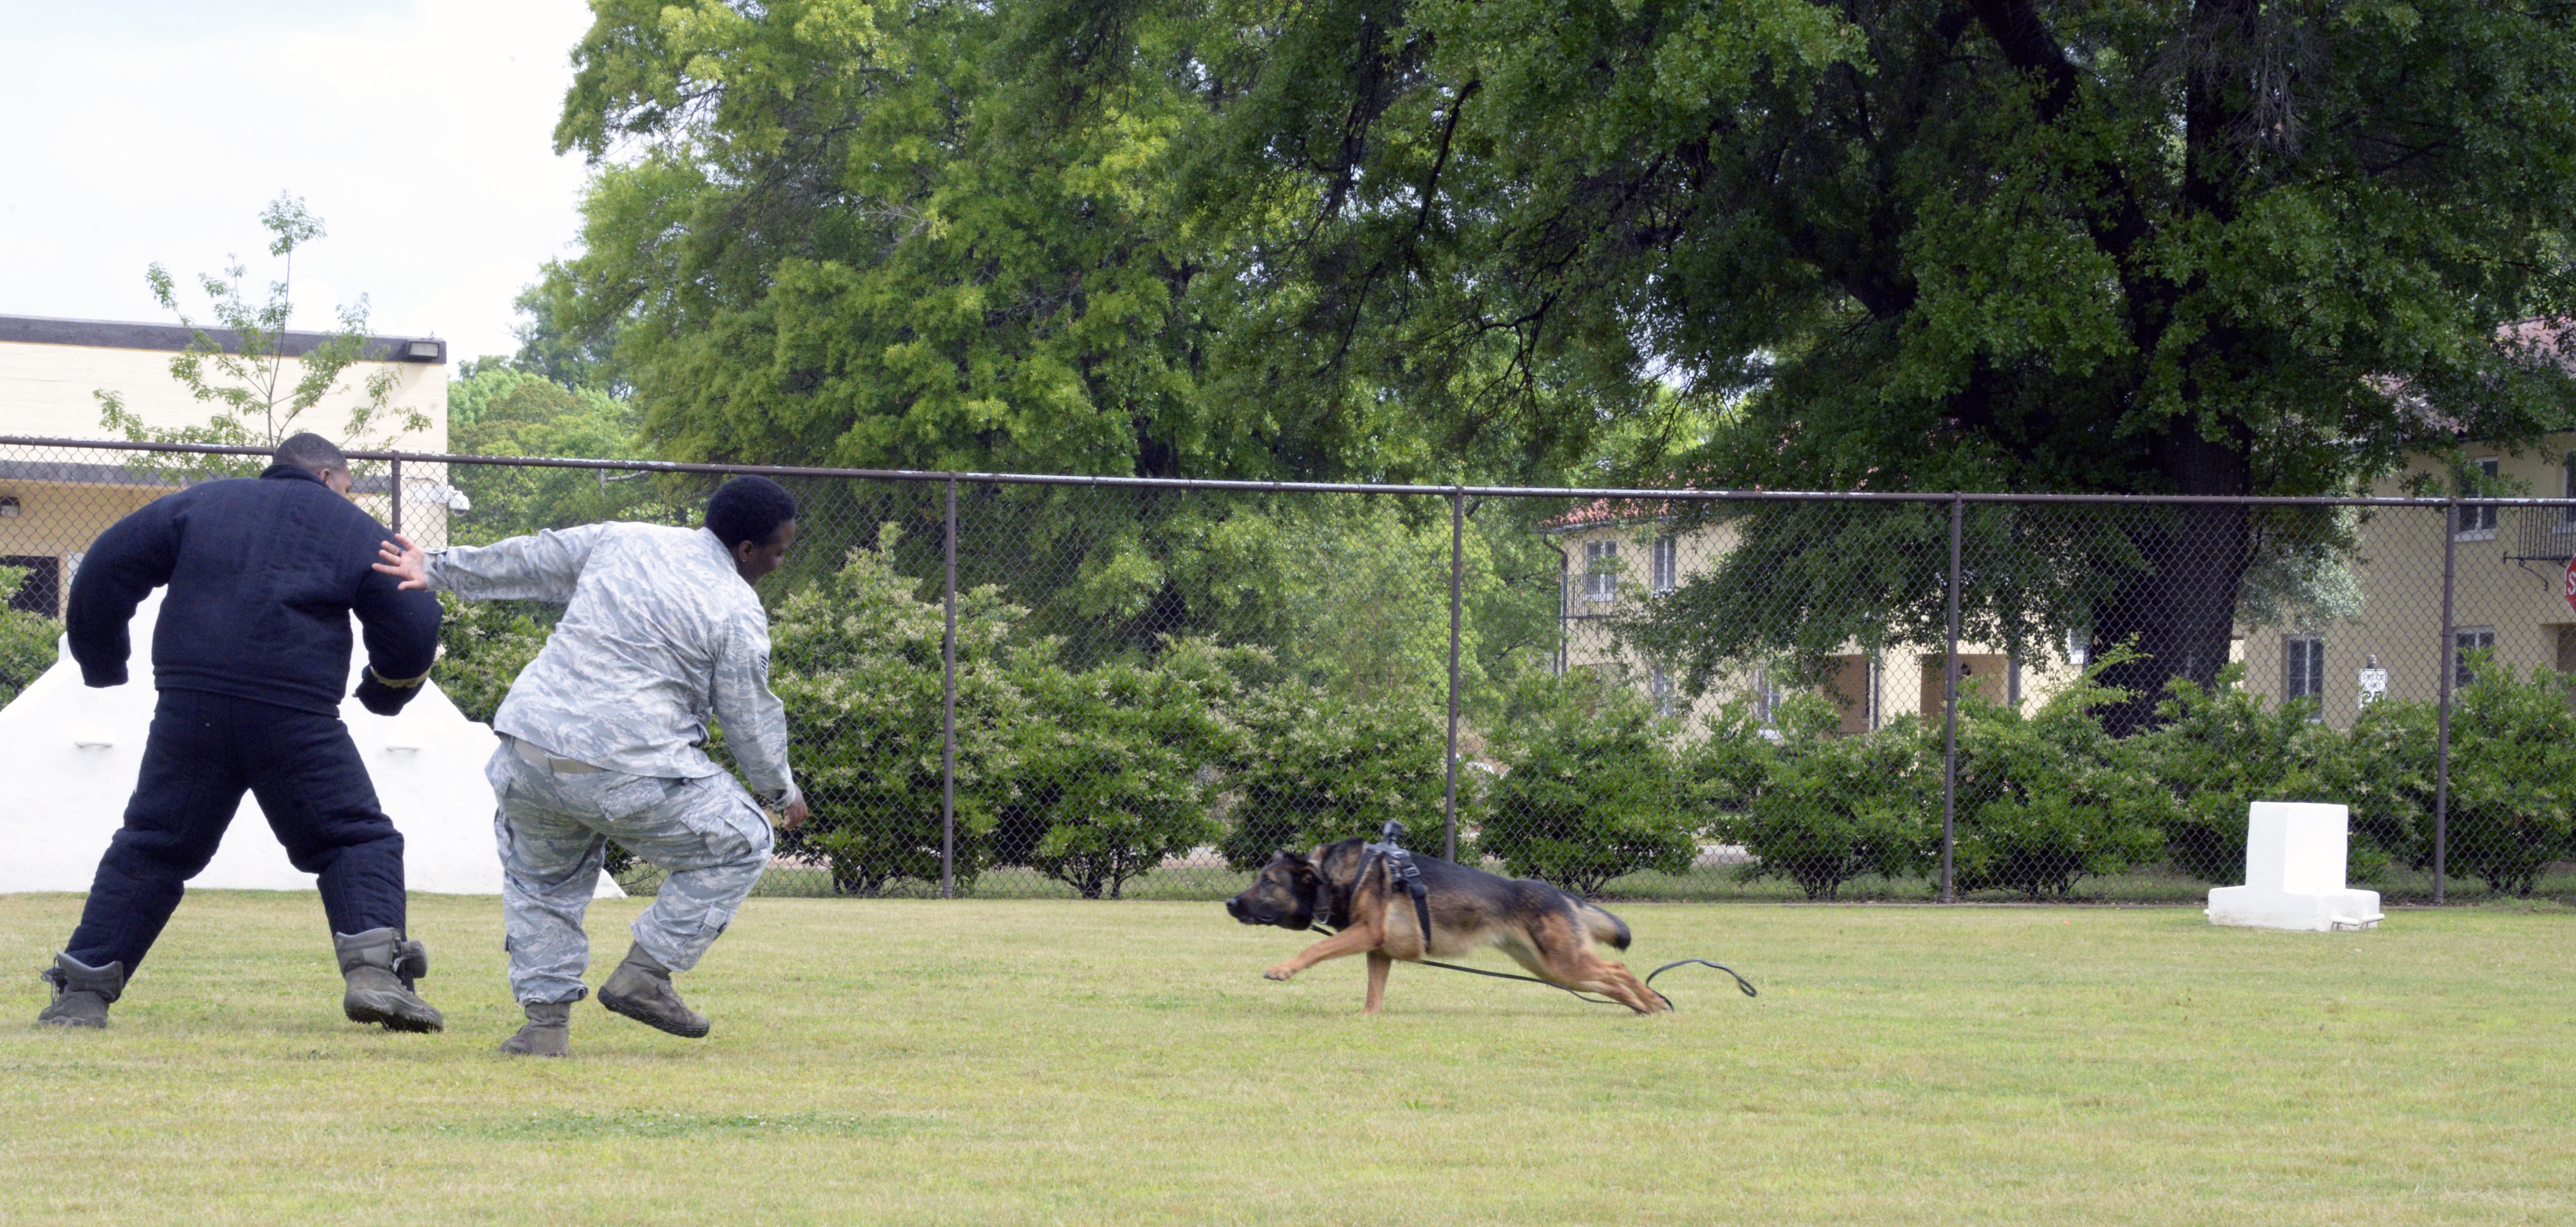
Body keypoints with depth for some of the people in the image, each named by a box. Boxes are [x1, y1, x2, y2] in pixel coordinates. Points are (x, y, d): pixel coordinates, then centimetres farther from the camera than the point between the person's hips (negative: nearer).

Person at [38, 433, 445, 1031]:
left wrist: (101, 663, 20)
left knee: (150, 848, 13)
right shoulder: (355, 530, 11)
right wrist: (384, 694, 25)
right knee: (358, 841, 7)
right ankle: (373, 967, -14)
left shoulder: (201, 504, 17)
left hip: (189, 713, 3)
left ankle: (82, 992, 10)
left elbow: (108, 567, 11)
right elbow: (414, 625, 7)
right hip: (298, 722, -2)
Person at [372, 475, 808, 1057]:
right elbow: (751, 719, 7)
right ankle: (644, 975, 9)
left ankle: (545, 1017, 18)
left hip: (530, 750, 5)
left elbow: (527, 562, 22)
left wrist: (440, 569, 34)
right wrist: (782, 791, 24)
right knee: (741, 844, 13)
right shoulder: (738, 612, -1)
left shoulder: (620, 541, 13)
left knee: (542, 878, 28)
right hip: (630, 774, -5)